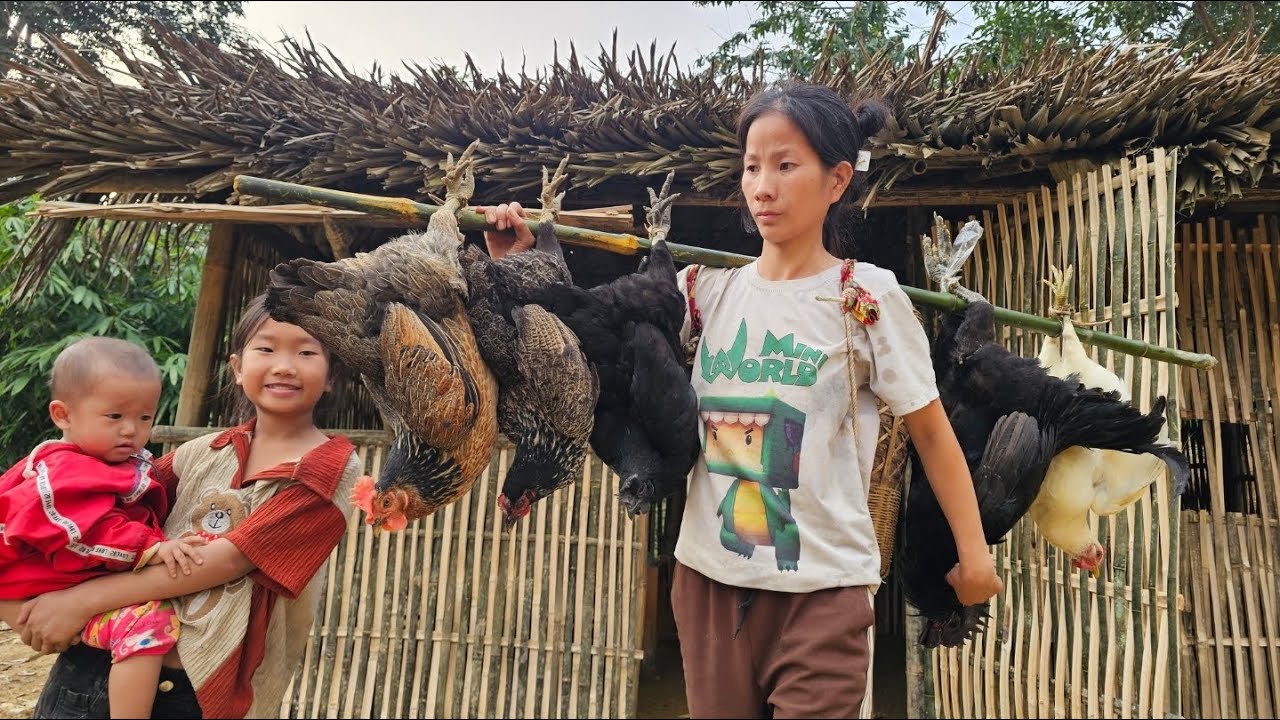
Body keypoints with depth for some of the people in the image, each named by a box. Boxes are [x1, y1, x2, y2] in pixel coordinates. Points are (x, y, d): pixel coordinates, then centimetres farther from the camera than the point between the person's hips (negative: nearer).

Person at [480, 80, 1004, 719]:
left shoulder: (869, 297, -7)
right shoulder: (710, 286, 2)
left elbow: (930, 430, -1)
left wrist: (974, 554, 2)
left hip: (820, 592, -4)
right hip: (707, 580, 4)